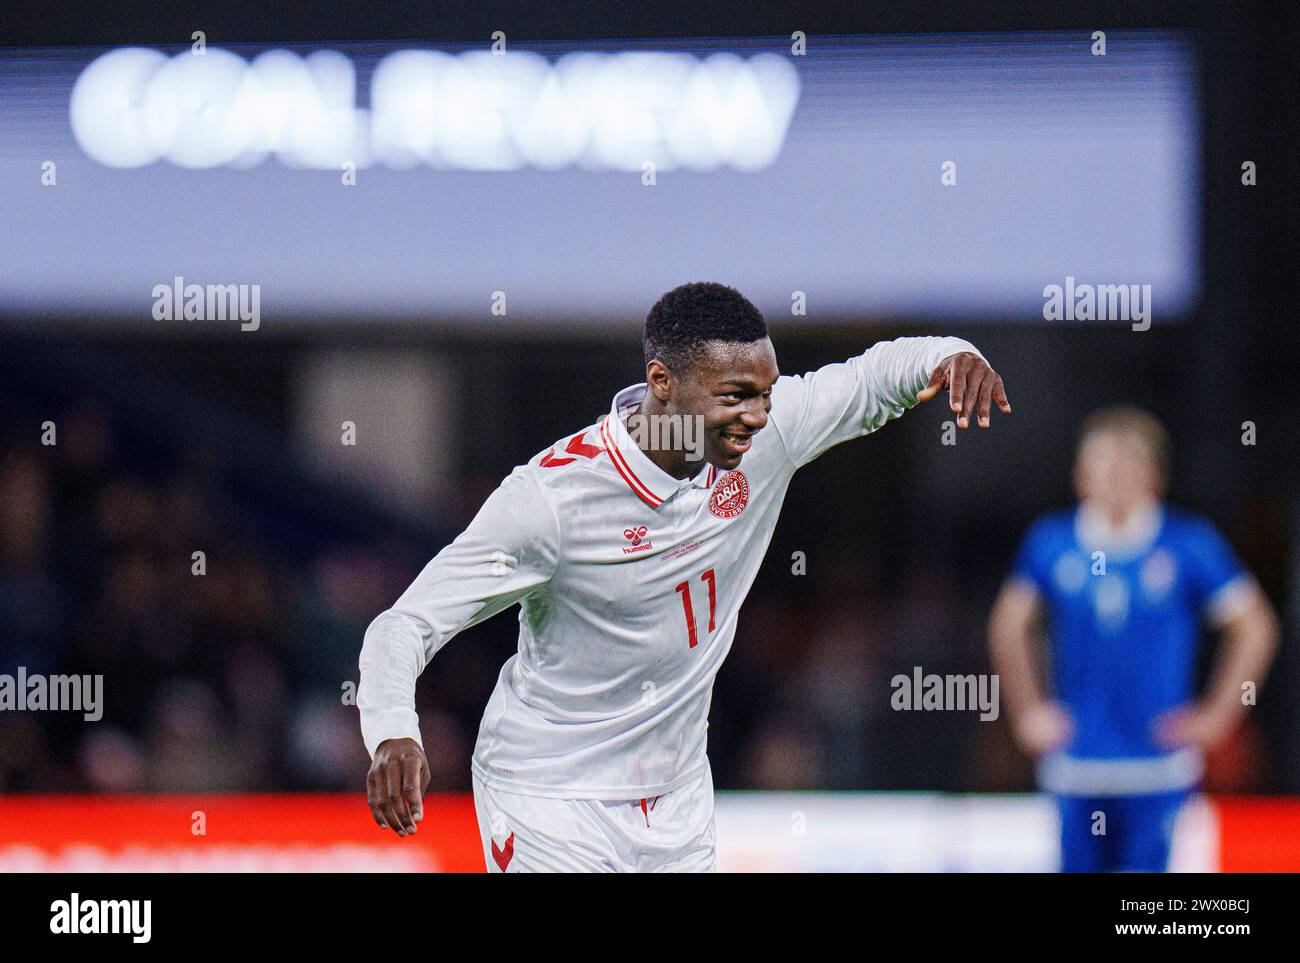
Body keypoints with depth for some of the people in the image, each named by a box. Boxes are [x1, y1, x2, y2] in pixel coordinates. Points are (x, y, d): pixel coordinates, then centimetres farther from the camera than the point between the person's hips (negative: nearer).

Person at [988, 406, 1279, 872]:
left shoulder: (1190, 544, -1)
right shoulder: (1050, 542, 4)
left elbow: (1256, 628, 5)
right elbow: (1008, 627, 17)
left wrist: (1216, 715, 1)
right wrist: (1029, 711, 10)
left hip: (1161, 768, -2)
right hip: (1076, 764, 2)